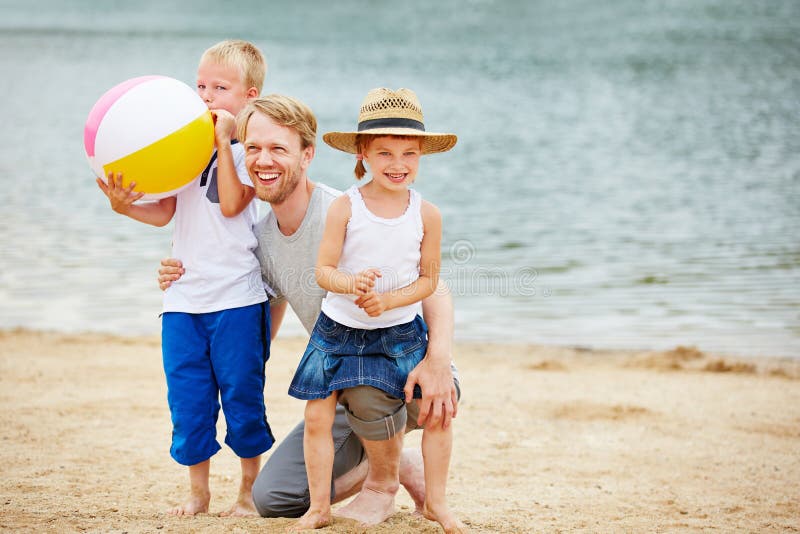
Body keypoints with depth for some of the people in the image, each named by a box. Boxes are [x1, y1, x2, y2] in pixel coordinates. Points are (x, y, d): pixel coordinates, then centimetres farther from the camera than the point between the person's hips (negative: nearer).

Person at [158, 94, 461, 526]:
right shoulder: (261, 239, 2)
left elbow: (434, 288, -22)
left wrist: (438, 361, -40)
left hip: (412, 382, -6)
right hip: (350, 396, 7)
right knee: (272, 499, -5)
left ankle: (383, 482, -8)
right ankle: (401, 465, 16)